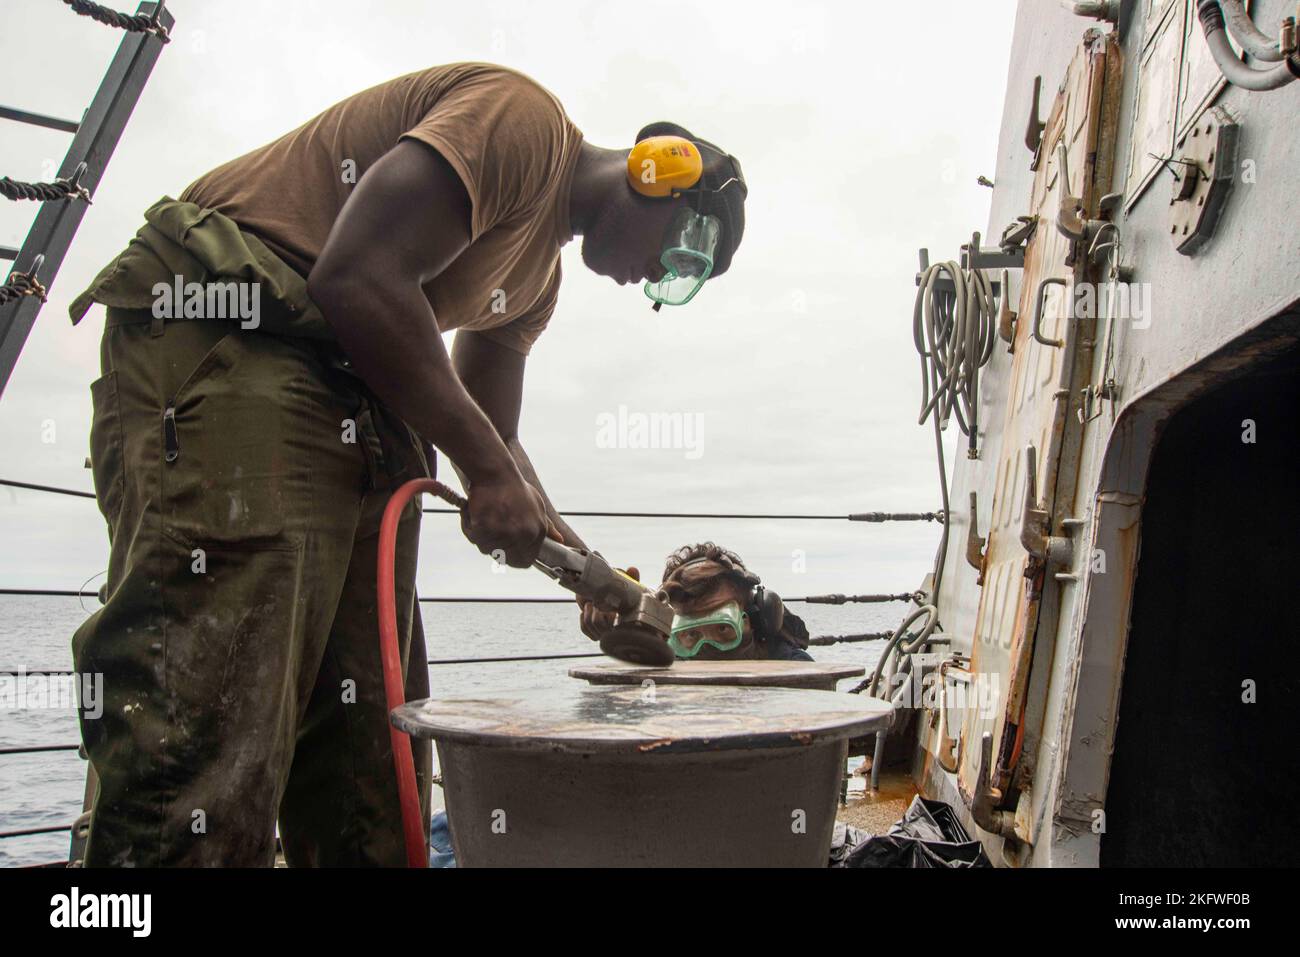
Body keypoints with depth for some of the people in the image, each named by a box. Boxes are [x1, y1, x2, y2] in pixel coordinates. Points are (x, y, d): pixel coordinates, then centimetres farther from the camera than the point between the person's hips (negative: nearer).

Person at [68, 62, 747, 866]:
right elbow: (358, 274, -19)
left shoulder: (540, 272, 25)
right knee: (204, 746, -16)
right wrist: (487, 467, -13)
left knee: (369, 754, 8)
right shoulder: (523, 119, -6)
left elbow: (494, 432, 27)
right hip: (226, 341, -10)